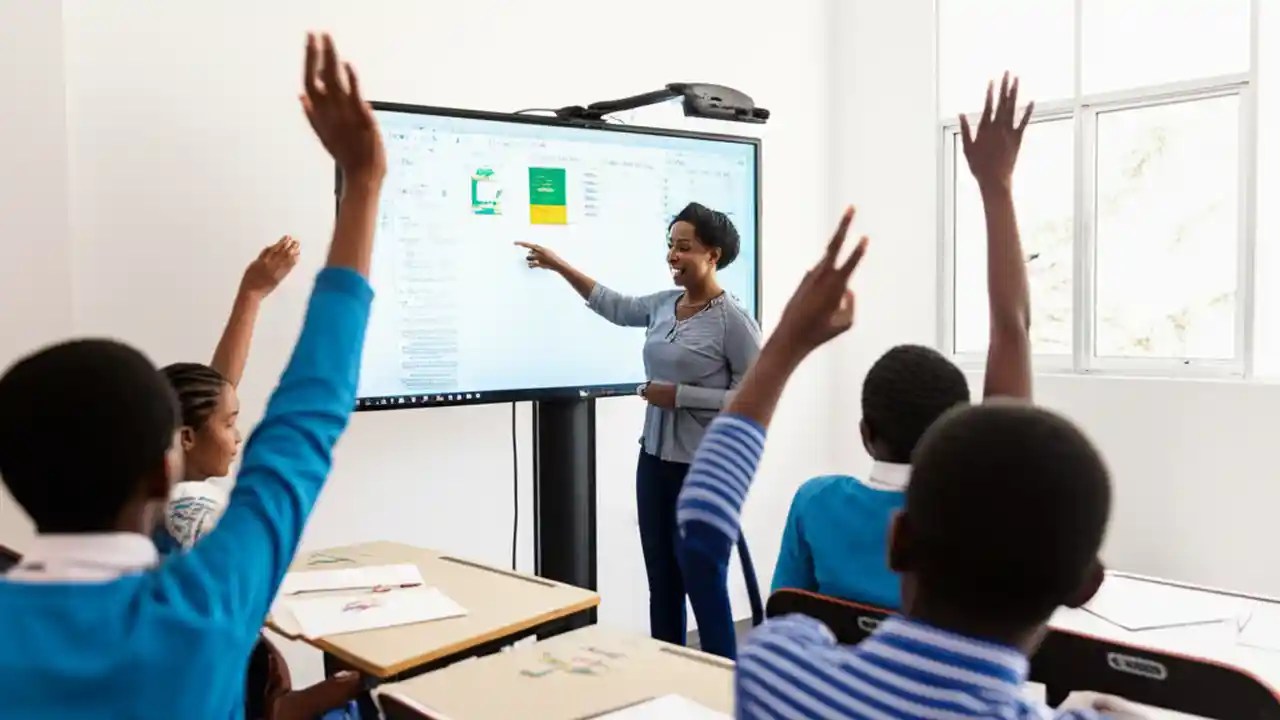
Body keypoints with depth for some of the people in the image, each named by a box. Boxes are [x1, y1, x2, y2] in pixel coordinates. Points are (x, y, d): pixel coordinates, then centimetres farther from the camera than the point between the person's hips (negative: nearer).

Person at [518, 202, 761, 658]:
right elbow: (614, 306, 23)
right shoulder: (664, 305, 6)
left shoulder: (734, 321, -15)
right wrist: (559, 266, 22)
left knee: (703, 585, 1)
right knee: (661, 583, 15)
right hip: (655, 459, 7)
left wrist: (680, 395, -18)